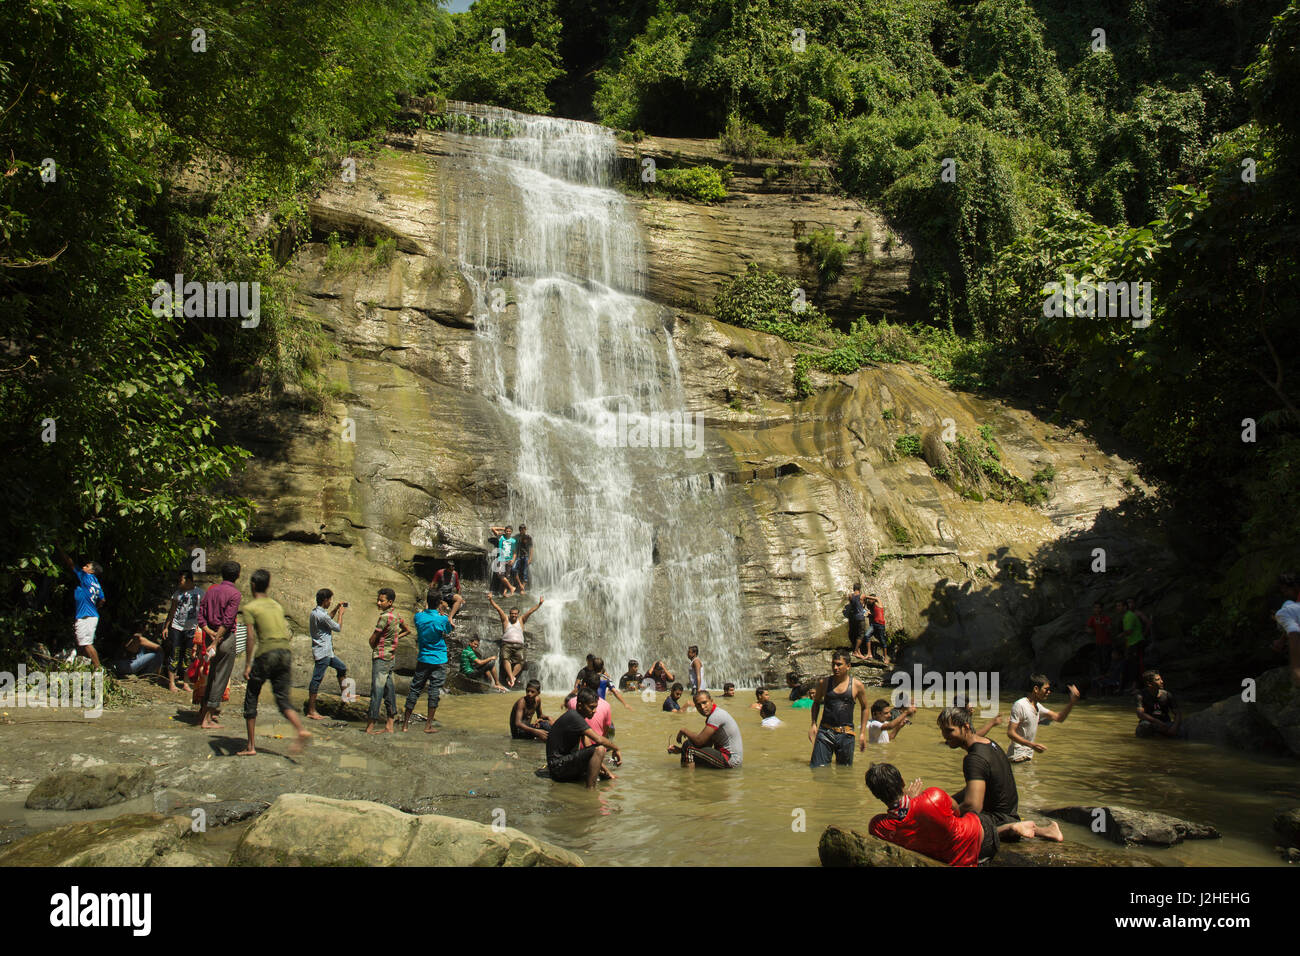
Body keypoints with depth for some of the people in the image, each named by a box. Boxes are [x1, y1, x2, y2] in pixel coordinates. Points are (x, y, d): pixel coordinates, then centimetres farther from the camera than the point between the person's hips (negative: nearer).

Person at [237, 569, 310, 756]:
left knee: (251, 698, 9)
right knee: (283, 700, 6)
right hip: (285, 653, 5)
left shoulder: (249, 608, 2)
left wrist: (247, 664, -7)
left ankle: (250, 746, 10)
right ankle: (301, 730, -19)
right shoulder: (276, 605, 20)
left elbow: (251, 637, -8)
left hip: (265, 655, -5)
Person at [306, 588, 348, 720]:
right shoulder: (321, 615, -22)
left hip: (326, 652, 10)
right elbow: (338, 627, -11)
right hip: (322, 652, -10)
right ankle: (311, 711, -4)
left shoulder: (315, 612, 9)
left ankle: (342, 692, 38)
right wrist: (340, 612, 1)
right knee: (317, 680, -6)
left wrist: (336, 608, 24)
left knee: (342, 667, 23)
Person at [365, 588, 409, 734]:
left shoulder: (385, 617, -18)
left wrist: (374, 649, 9)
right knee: (389, 689, 9)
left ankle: (370, 726, -1)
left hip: (381, 657, -9)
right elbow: (407, 631, 25)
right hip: (391, 657, 9)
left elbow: (372, 639, -11)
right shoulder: (396, 615, 8)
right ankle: (389, 726, 12)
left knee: (376, 690, -5)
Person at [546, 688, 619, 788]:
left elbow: (588, 746, 11)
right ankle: (590, 789, -27)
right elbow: (598, 739, -27)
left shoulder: (579, 717, 12)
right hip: (558, 764, -10)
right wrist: (616, 748, -11)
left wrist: (604, 769, 2)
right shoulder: (573, 717, -19)